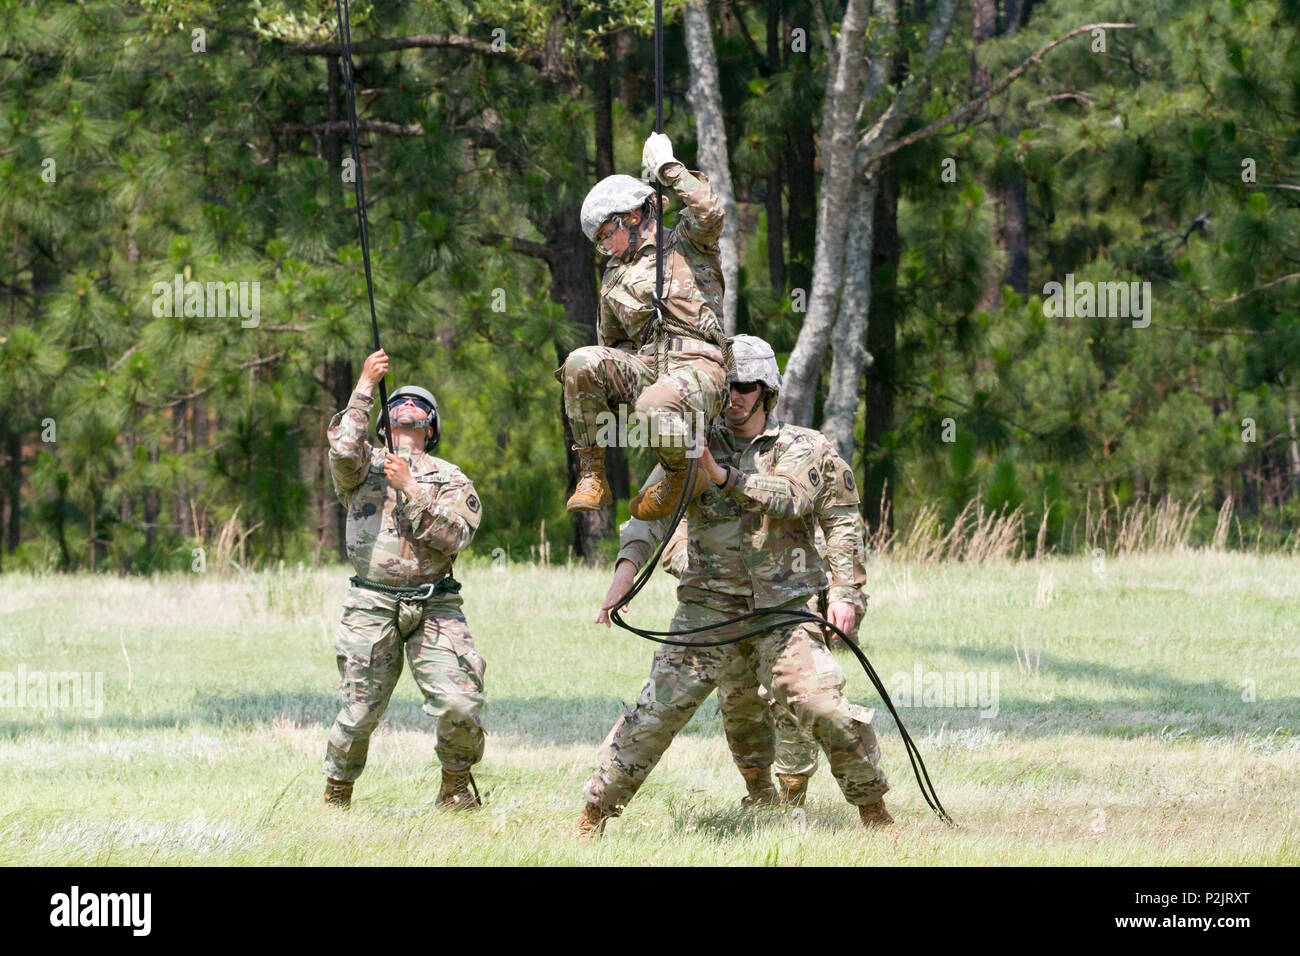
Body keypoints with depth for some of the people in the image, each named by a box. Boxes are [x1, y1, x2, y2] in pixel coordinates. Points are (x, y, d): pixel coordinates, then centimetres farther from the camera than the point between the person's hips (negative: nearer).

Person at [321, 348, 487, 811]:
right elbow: (344, 450, -12)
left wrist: (409, 488, -7)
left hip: (434, 607, 1)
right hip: (371, 605, -1)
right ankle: (336, 794, 18)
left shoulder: (449, 478, 14)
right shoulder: (366, 465, 13)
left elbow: (452, 536, -2)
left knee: (460, 706, -14)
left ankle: (455, 786, 10)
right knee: (359, 714, -5)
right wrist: (364, 387, -7)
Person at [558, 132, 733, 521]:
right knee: (581, 363, -25)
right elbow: (611, 343, 34)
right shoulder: (615, 277, 28)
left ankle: (684, 475, -5)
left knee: (653, 408, -39)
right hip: (644, 369, 5)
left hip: (696, 367, -5)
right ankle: (592, 475, -20)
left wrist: (668, 168, -2)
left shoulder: (686, 244, 13)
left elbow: (709, 214, -10)